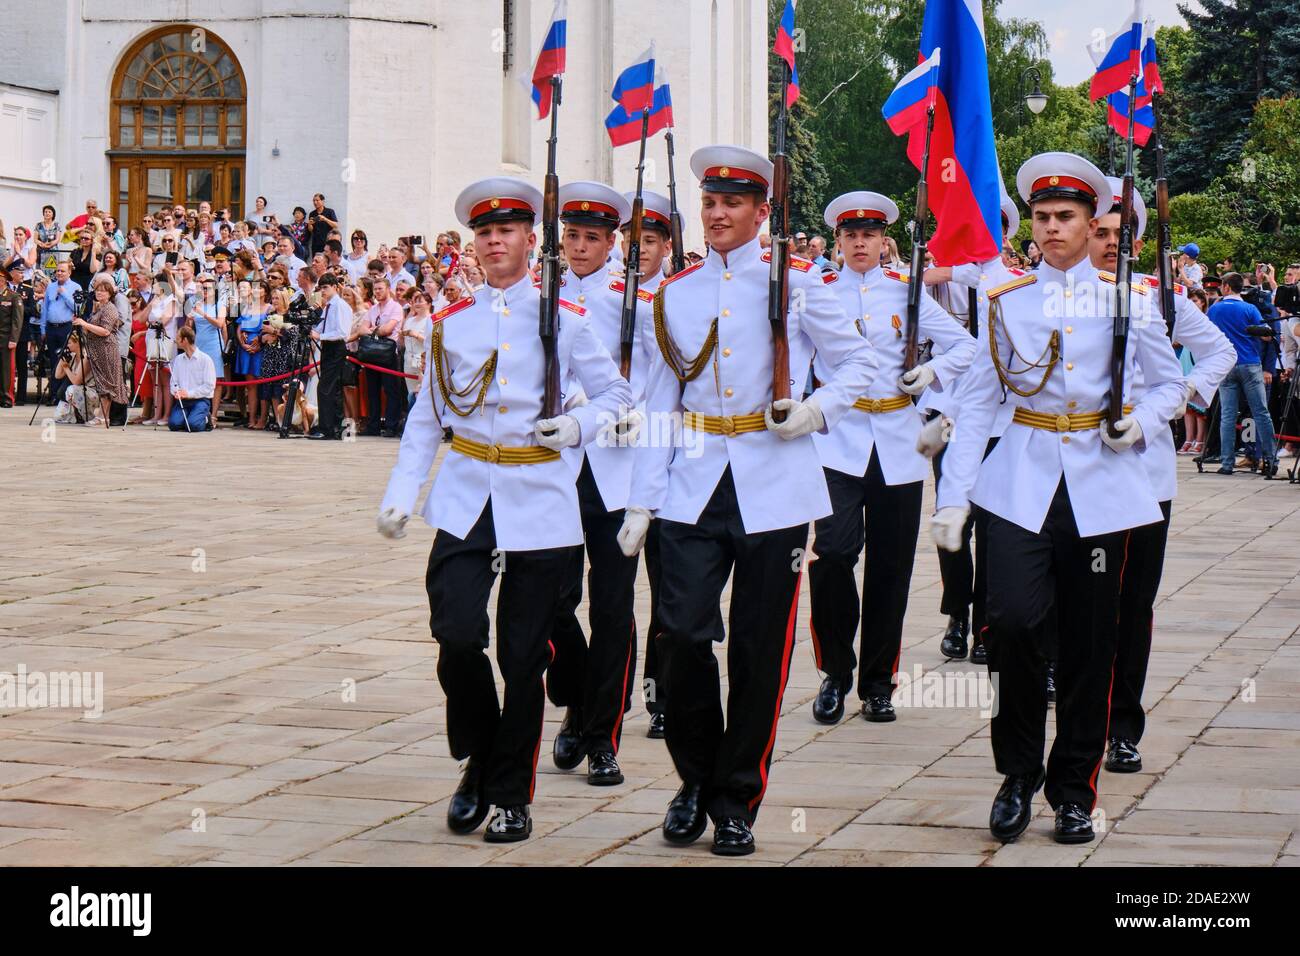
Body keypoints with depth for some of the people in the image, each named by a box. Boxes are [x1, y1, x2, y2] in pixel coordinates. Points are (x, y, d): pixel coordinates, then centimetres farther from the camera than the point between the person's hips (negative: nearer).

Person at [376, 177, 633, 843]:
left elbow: (616, 394, 8)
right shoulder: (451, 324, 8)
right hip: (466, 499, 1)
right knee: (457, 633, -15)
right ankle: (478, 762, 9)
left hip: (539, 502, -1)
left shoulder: (563, 320, 2)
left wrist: (579, 425, -11)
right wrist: (400, 494, 4)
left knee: (524, 655, 1)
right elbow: (425, 419, 12)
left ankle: (512, 794, 14)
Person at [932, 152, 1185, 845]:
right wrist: (953, 496, 0)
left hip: (1100, 483, 0)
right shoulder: (1007, 300, 7)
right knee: (1014, 620, -16)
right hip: (1022, 481, 0)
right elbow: (977, 402, 6)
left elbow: (1170, 383, 13)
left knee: (1088, 642, 3)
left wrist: (1140, 421, -8)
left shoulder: (1125, 298, 5)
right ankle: (1018, 774, 3)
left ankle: (1074, 789, 15)